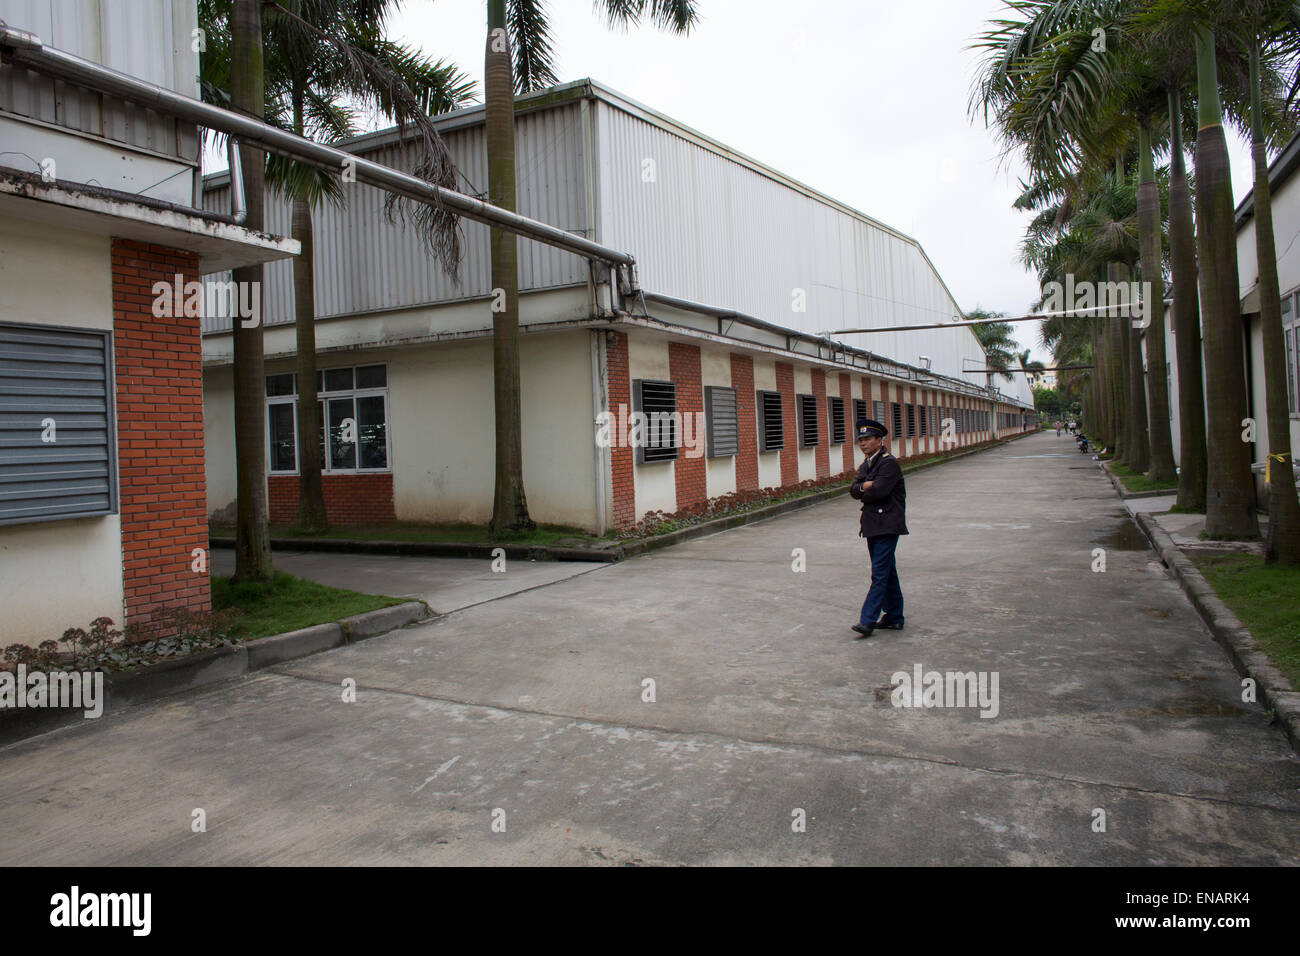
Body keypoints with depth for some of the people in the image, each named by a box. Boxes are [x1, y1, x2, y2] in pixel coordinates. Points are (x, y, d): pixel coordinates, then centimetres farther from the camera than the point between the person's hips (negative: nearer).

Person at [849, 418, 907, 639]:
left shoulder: (889, 463, -12)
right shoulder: (866, 465, 17)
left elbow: (878, 491, -22)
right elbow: (853, 490, 7)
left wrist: (864, 493, -4)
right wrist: (864, 486, -13)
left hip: (887, 525, -9)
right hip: (873, 525, 9)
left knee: (880, 573, -9)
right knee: (887, 572, 14)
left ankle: (867, 621, -11)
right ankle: (894, 617, 22)